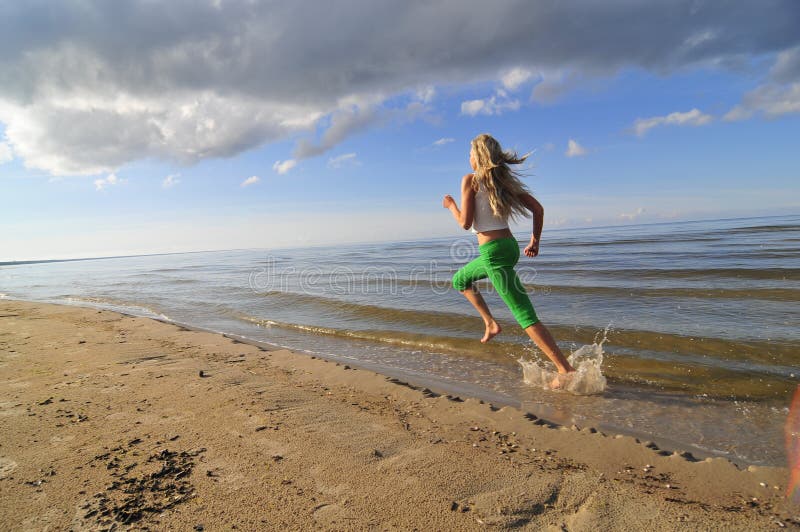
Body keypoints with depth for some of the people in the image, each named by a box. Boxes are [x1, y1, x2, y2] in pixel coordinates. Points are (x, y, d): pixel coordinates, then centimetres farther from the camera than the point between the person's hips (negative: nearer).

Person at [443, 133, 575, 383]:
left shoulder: (471, 180, -7)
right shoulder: (505, 180, 12)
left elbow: (465, 222, -11)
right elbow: (538, 209, 7)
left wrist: (451, 205, 8)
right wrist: (535, 240, 17)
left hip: (492, 251, -8)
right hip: (510, 246, 8)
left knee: (526, 316, -6)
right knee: (459, 280, 29)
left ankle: (566, 369, -5)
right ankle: (491, 323, 26)